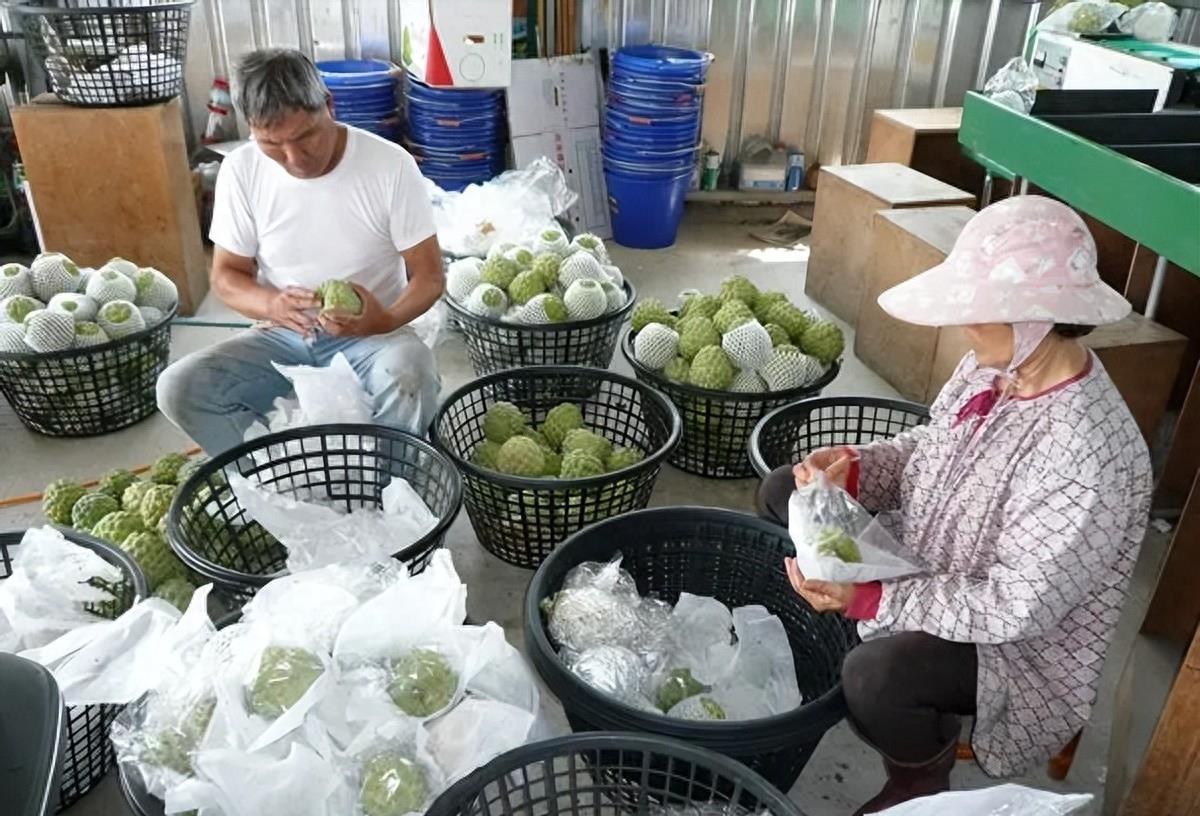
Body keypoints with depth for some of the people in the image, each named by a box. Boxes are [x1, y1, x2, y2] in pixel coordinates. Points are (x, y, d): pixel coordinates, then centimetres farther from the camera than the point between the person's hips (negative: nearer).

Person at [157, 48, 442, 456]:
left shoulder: (391, 165, -14)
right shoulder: (240, 171, -7)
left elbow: (429, 276, -9)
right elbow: (226, 275, 2)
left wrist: (389, 320, -32)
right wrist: (270, 305, -22)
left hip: (371, 337, -3)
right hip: (281, 338, 3)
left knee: (409, 384, -36)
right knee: (178, 388, -20)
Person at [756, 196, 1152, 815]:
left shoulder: (1087, 455, -35)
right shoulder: (996, 365, -11)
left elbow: (1018, 607, -30)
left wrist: (869, 597, -34)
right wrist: (853, 469, -14)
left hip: (1018, 642, -8)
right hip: (927, 562, 8)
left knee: (876, 673, -36)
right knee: (782, 493, 7)